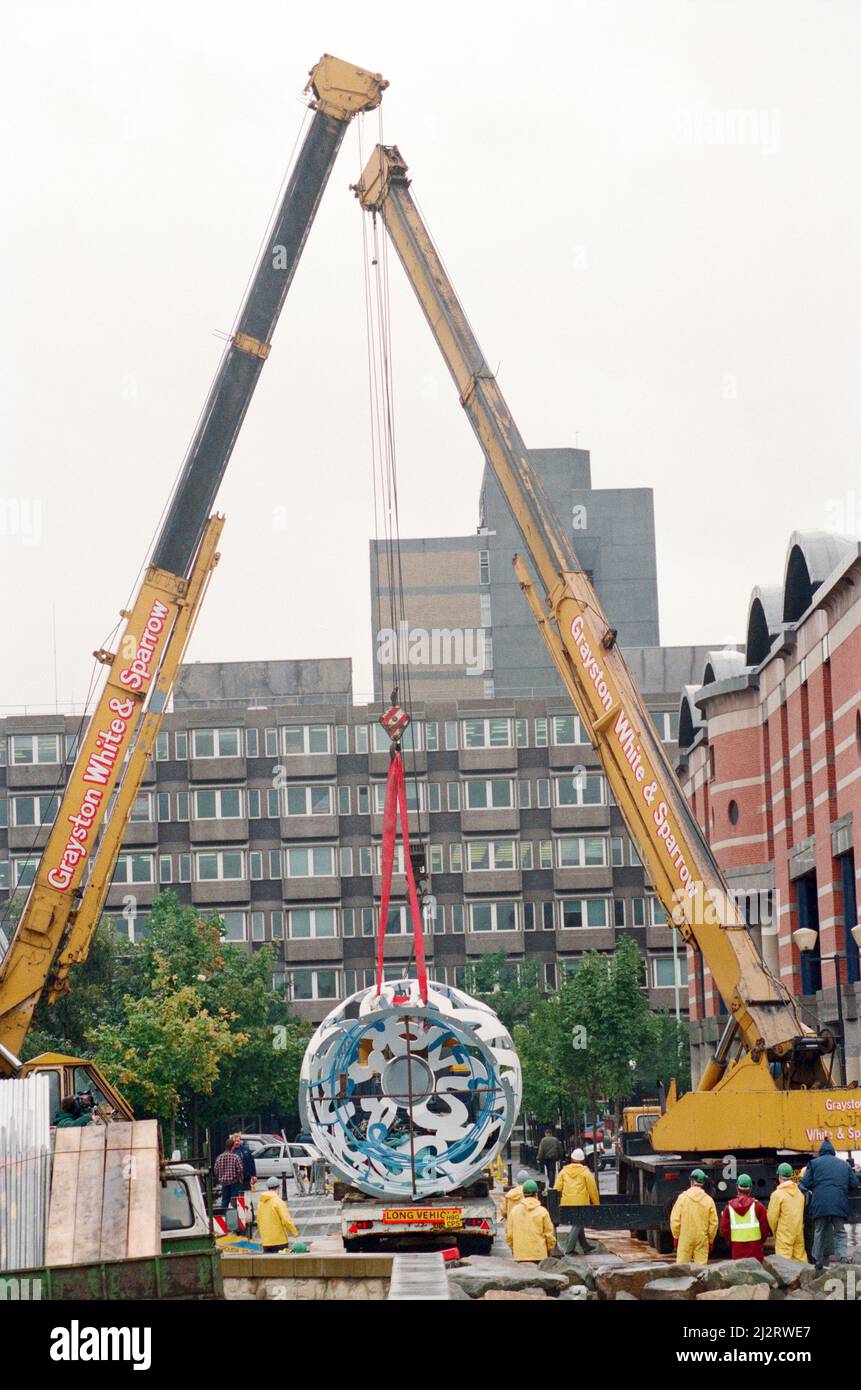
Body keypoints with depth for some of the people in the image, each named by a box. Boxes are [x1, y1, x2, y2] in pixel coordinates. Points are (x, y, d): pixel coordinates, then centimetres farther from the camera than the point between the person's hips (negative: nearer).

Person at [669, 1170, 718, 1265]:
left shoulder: (682, 1197, -6)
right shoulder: (708, 1200, -4)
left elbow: (675, 1220, -6)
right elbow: (714, 1223, -2)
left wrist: (676, 1236, 7)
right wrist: (710, 1240, 10)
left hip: (685, 1239, -1)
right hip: (702, 1239, 1)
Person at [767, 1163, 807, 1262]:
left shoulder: (777, 1194, -11)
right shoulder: (800, 1192, 4)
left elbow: (772, 1217, -8)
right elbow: (804, 1213, 7)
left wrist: (774, 1232, 9)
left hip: (784, 1235, -5)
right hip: (799, 1234, 5)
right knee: (800, 1258, 12)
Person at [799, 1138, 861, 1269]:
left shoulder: (814, 1163, 8)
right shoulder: (844, 1164, 15)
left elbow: (805, 1184, -1)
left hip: (820, 1205, -1)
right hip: (839, 1205, 1)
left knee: (819, 1232, 9)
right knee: (840, 1232, 6)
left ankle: (818, 1261, 10)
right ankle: (843, 1257, -14)